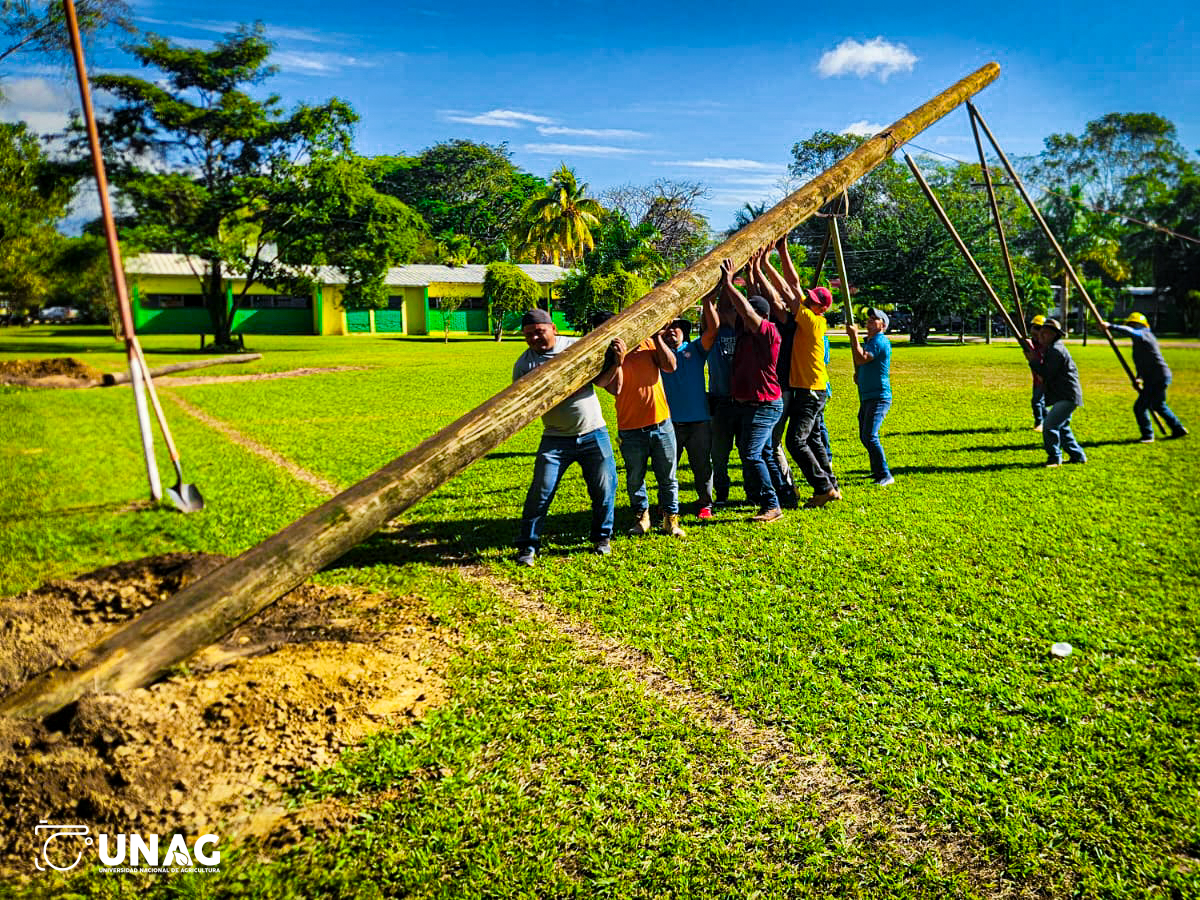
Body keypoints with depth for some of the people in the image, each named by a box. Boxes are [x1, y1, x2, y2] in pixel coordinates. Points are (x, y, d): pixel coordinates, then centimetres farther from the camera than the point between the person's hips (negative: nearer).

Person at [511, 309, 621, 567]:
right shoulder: (524, 365, -1)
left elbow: (601, 378, 2)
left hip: (594, 433, 1)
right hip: (556, 439, -1)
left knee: (604, 489, 5)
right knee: (541, 492, -6)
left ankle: (602, 537, 27)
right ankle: (527, 546, 7)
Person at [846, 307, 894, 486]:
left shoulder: (881, 341, -12)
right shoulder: (868, 342, 18)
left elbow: (861, 359, -23)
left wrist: (854, 336, -18)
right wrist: (858, 374, 7)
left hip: (879, 397, -10)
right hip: (867, 397, 10)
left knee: (870, 436, -19)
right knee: (864, 436, 16)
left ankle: (885, 476, -14)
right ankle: (877, 471, 29)